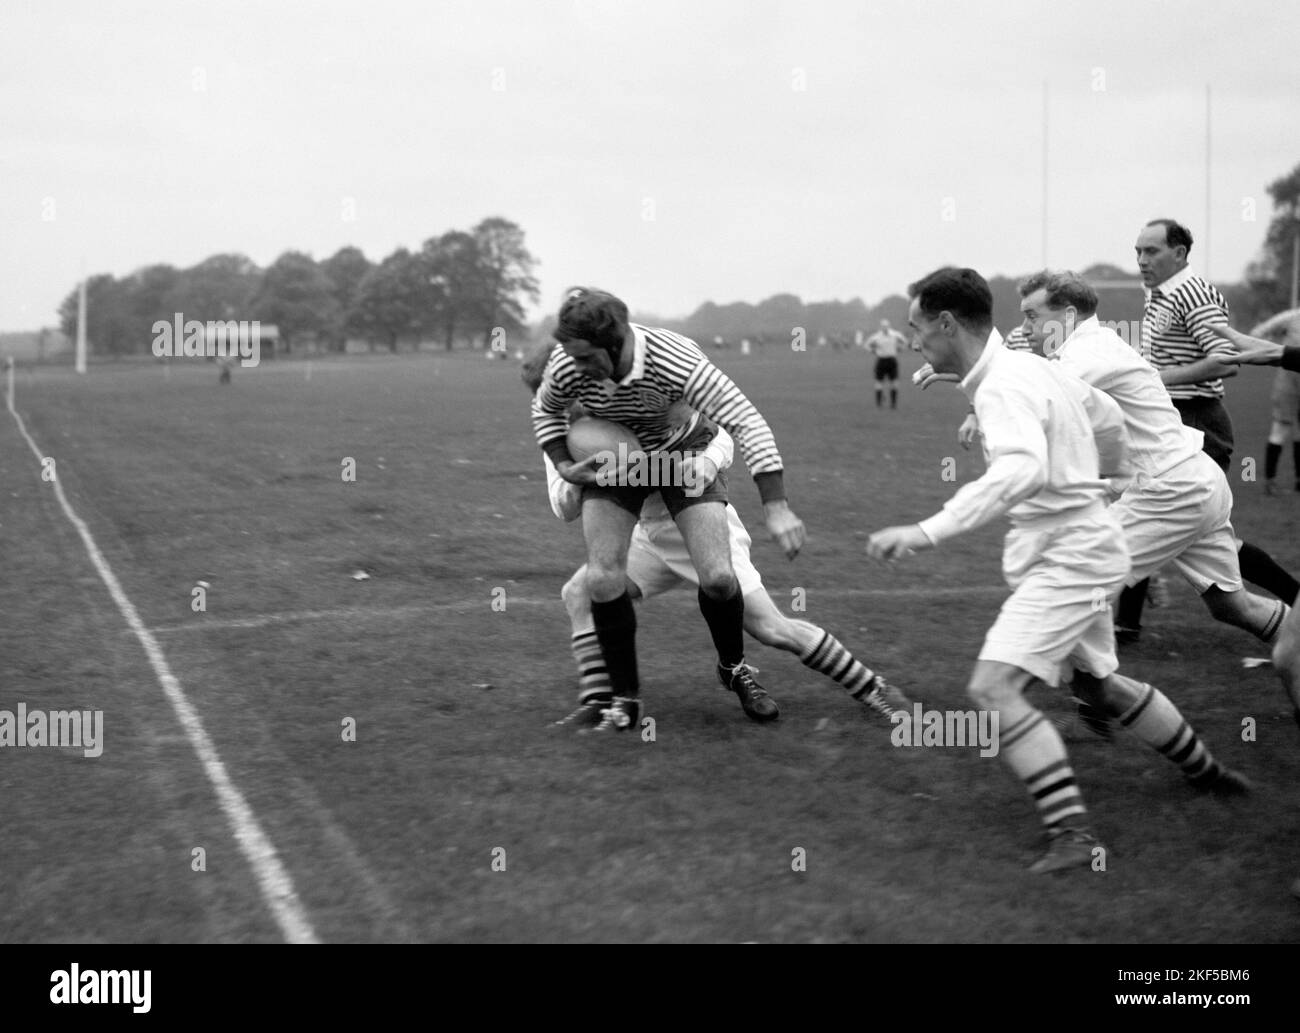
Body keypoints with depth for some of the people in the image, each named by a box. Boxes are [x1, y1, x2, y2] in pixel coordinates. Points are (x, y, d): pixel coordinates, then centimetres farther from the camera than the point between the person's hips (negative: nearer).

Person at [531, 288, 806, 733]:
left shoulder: (677, 364, -37)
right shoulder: (565, 368, -25)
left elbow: (748, 422, -34)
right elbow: (545, 410, 2)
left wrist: (776, 508, -40)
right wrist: (563, 464, -13)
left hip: (679, 456, -2)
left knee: (717, 576, -13)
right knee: (602, 578, -13)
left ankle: (734, 667, 20)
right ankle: (624, 696, 6)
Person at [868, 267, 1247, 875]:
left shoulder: (1004, 388, -21)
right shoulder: (1026, 368, 9)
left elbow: (1020, 472, -40)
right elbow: (1107, 418, 23)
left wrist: (927, 532, -45)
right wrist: (1110, 473, 44)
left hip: (1070, 555, -10)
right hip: (1075, 552, 10)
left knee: (994, 686, -19)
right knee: (1102, 681, 25)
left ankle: (1071, 832, -19)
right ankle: (1206, 773, 43)